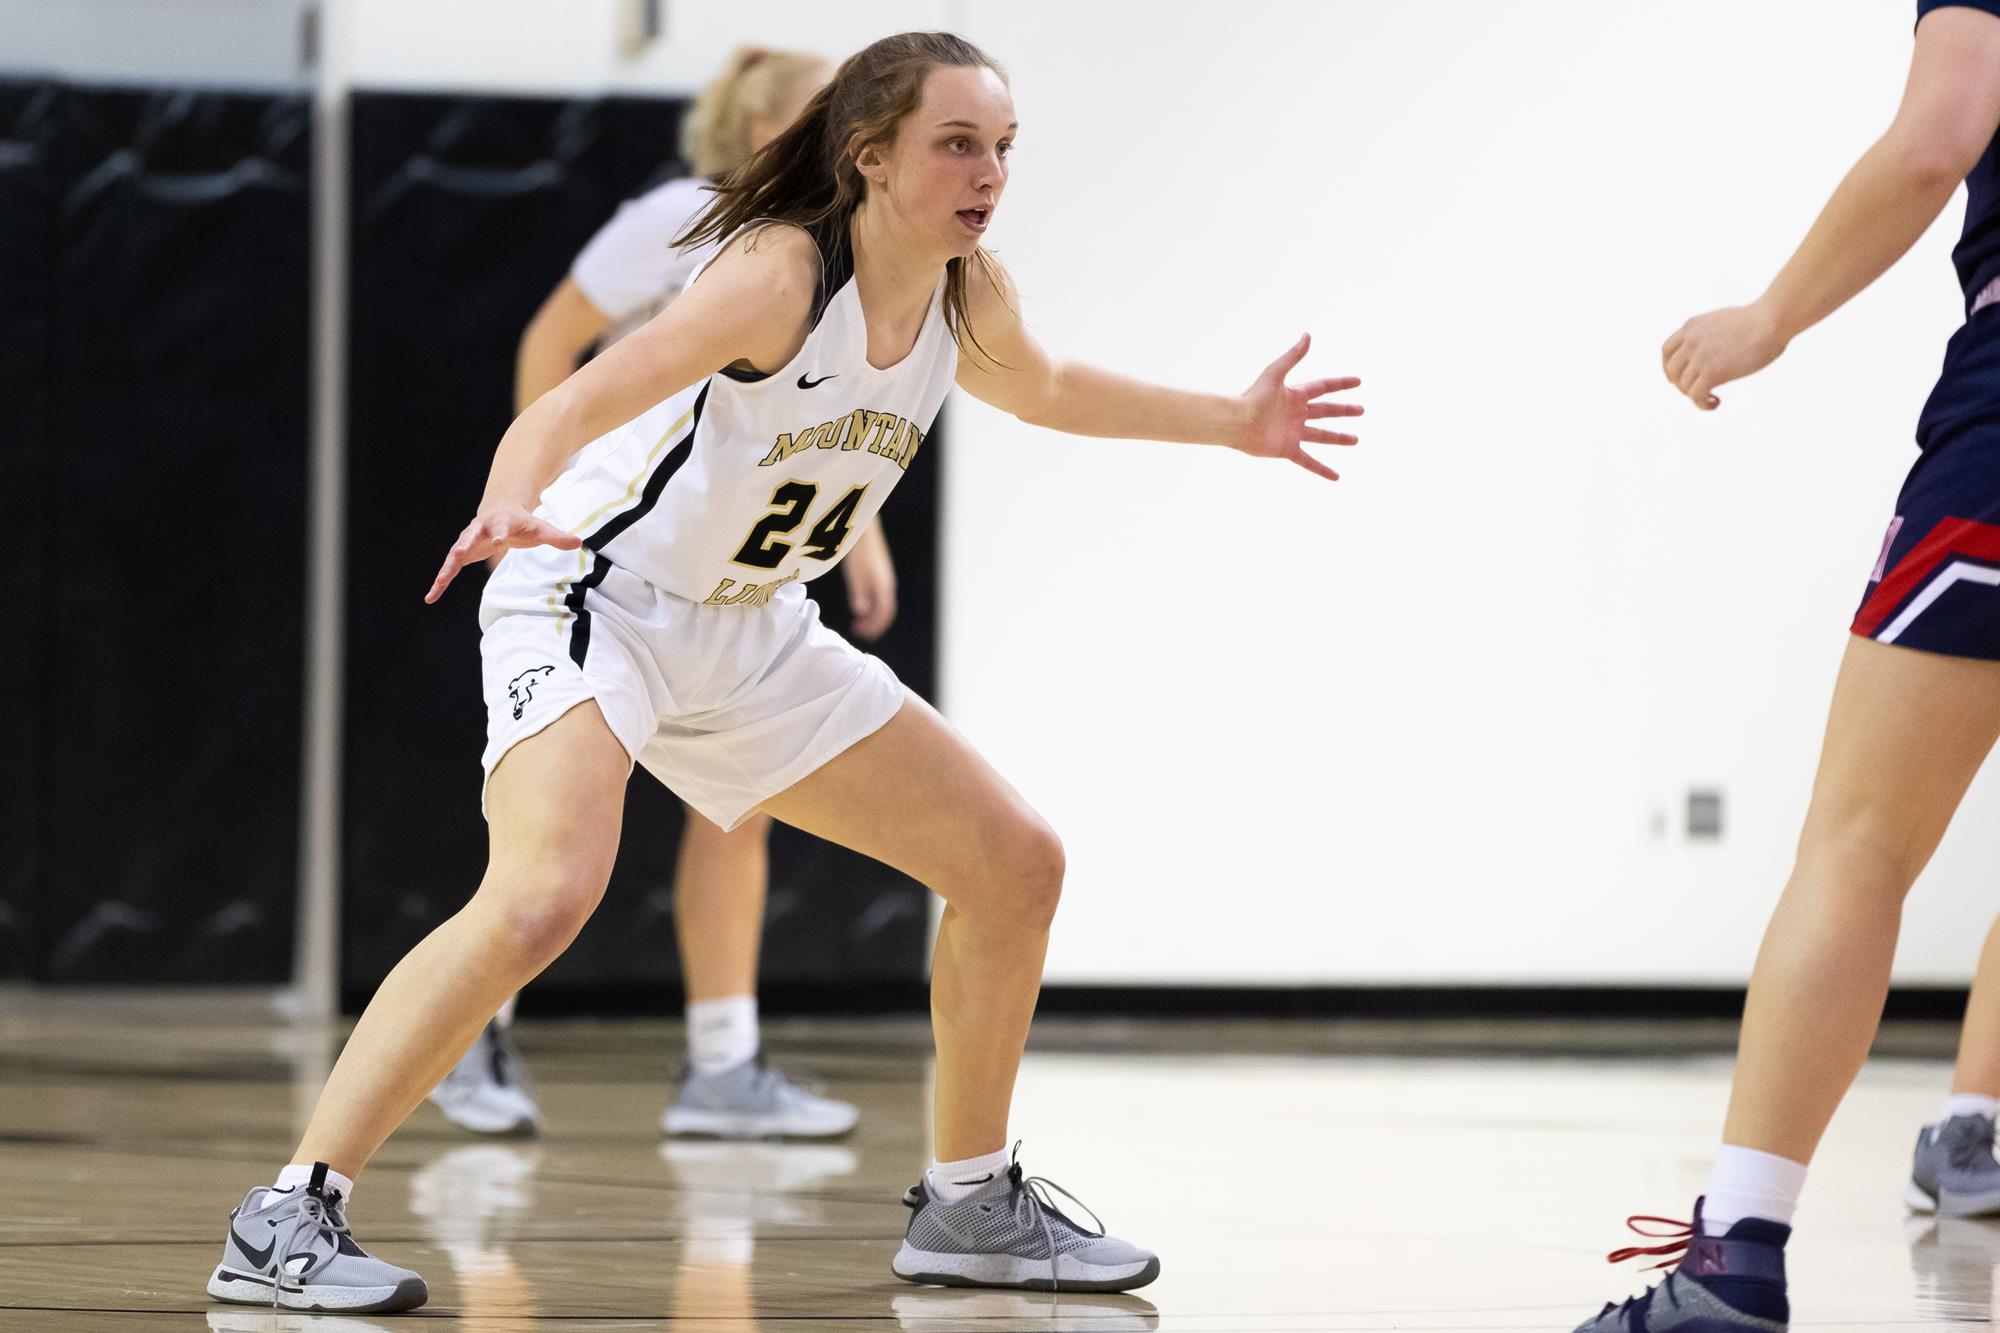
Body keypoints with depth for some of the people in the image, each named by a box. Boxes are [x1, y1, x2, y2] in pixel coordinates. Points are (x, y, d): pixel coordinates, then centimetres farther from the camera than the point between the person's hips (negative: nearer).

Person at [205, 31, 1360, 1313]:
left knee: (1016, 863, 6)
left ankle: (970, 1205, 22)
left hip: (753, 634, 8)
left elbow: (1046, 389, 23)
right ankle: (289, 1217, -28)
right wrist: (511, 504, -60)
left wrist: (1233, 422, 24)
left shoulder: (968, 297, -3)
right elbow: (577, 403, -39)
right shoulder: (784, 272, -26)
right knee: (544, 895, -32)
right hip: (599, 598, -8)